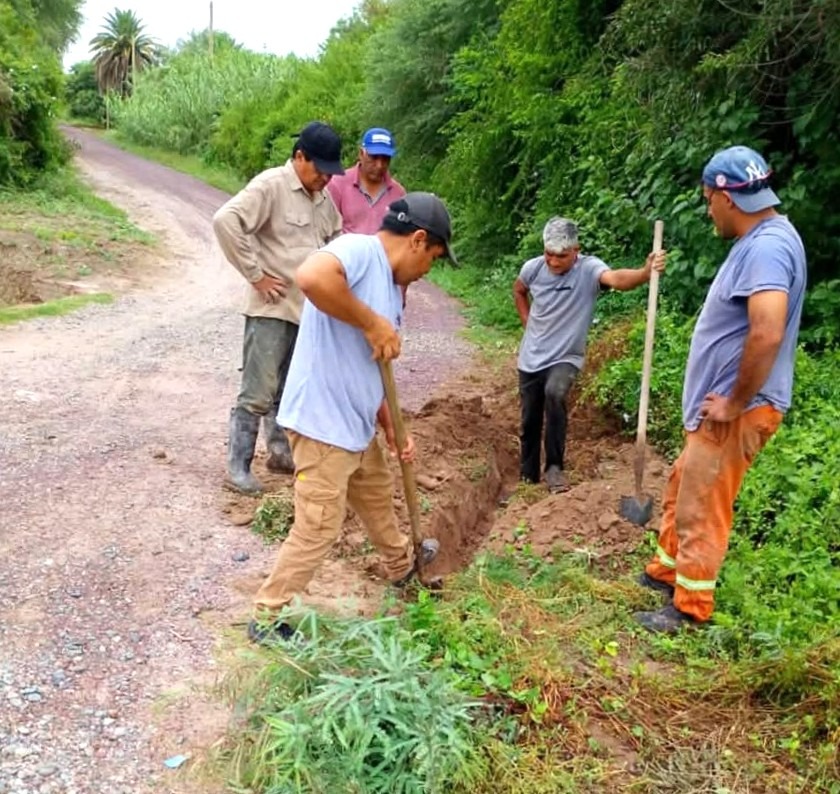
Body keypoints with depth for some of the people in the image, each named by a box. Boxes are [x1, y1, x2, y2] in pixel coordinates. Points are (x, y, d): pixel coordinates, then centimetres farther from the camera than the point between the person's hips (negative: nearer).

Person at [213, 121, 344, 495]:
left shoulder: (323, 196, 11)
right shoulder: (270, 186, -13)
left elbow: (337, 237, 29)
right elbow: (225, 221, -25)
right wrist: (255, 275, -20)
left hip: (308, 309, 8)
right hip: (271, 309, -7)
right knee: (257, 393, -5)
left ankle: (280, 451, 32)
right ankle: (237, 467, 5)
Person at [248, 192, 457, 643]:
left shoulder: (390, 290, 13)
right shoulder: (359, 249, -16)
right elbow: (311, 277, -39)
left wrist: (392, 429, 16)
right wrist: (372, 324, -27)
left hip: (357, 424, 10)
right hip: (322, 424, -10)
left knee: (378, 498, 30)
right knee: (317, 530, -1)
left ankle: (402, 566, 55)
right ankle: (266, 619, 17)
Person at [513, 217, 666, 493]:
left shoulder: (588, 268, -18)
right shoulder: (533, 268, -7)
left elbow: (616, 278, -41)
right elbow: (518, 290, 16)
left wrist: (645, 273, -61)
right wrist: (528, 323, 6)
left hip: (565, 358, -4)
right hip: (531, 358, 4)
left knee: (554, 393, -34)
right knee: (529, 423, 10)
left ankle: (555, 467, -18)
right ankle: (527, 479, 30)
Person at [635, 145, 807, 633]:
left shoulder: (766, 247, -23)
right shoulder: (762, 240, 11)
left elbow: (767, 333, -36)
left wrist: (735, 404, -24)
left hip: (735, 414, -10)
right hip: (722, 405, 10)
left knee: (701, 510, 3)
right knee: (683, 492, 23)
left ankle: (690, 609, 19)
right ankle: (667, 571, 40)